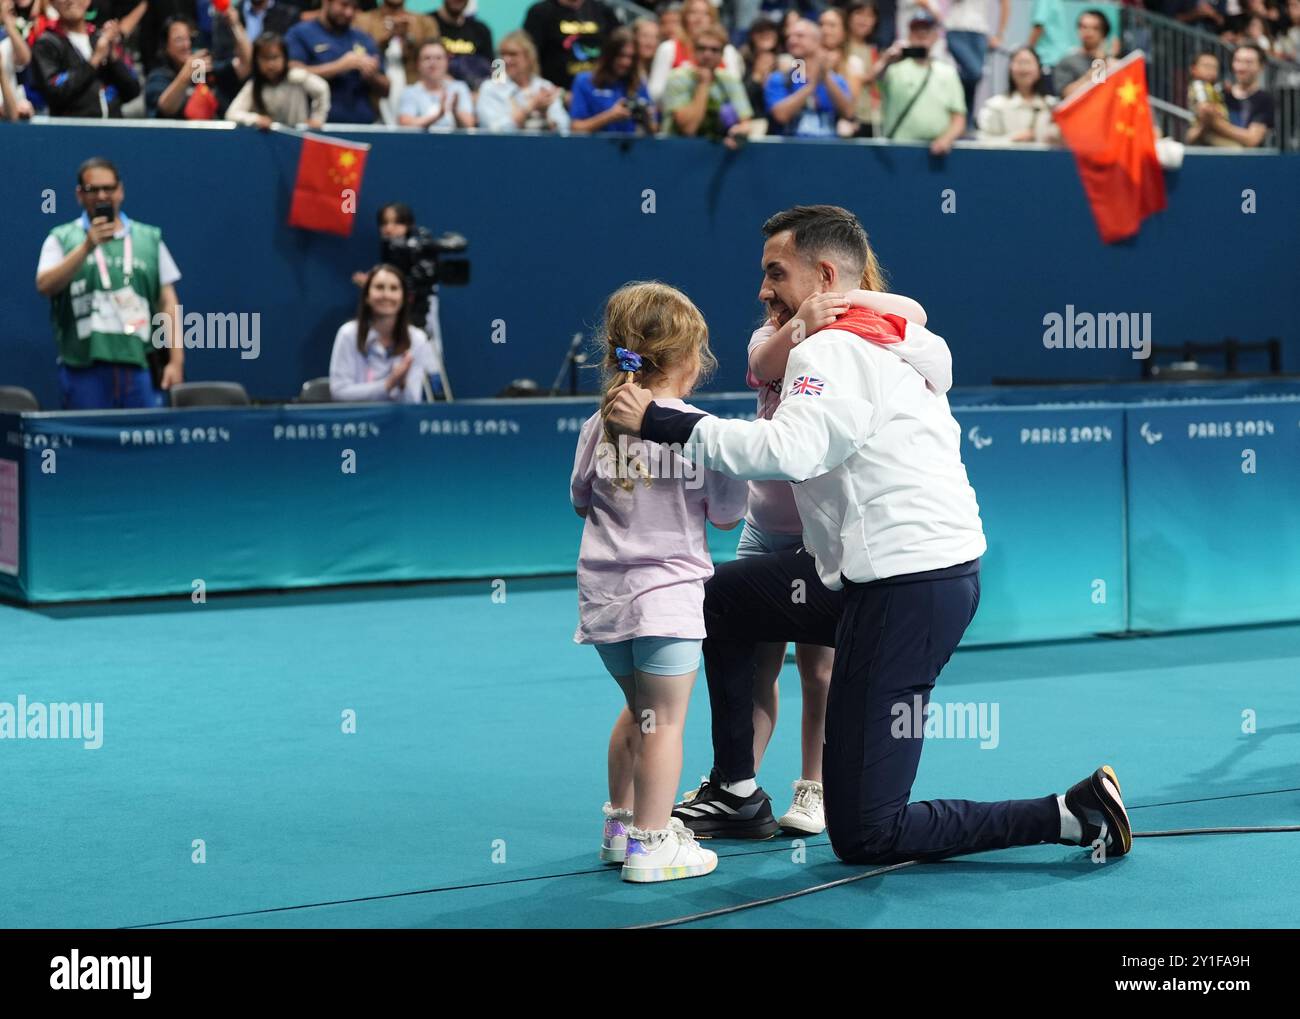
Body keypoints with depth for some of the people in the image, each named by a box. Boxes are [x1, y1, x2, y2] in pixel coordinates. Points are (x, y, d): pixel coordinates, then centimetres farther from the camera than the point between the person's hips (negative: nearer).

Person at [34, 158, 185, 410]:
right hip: (84, 368, -1)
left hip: (140, 365, 1)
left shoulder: (150, 238, 14)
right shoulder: (61, 239, 10)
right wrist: (87, 247, -14)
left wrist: (176, 360, 2)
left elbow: (167, 302, 11)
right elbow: (45, 286, -7)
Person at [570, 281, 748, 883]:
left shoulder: (599, 427, 3)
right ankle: (650, 844, 1)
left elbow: (582, 501, 16)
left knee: (638, 711, 22)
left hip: (604, 595, 6)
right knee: (665, 719, 0)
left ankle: (621, 823, 32)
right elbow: (727, 516, -2)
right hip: (667, 592, -6)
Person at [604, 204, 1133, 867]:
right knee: (722, 595, 23)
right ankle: (735, 793, 27)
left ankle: (1074, 815, -5)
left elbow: (789, 450, -30)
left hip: (908, 587, -10)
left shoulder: (832, 349, -12)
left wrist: (661, 424, -27)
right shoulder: (893, 344, 18)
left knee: (864, 835, -4)